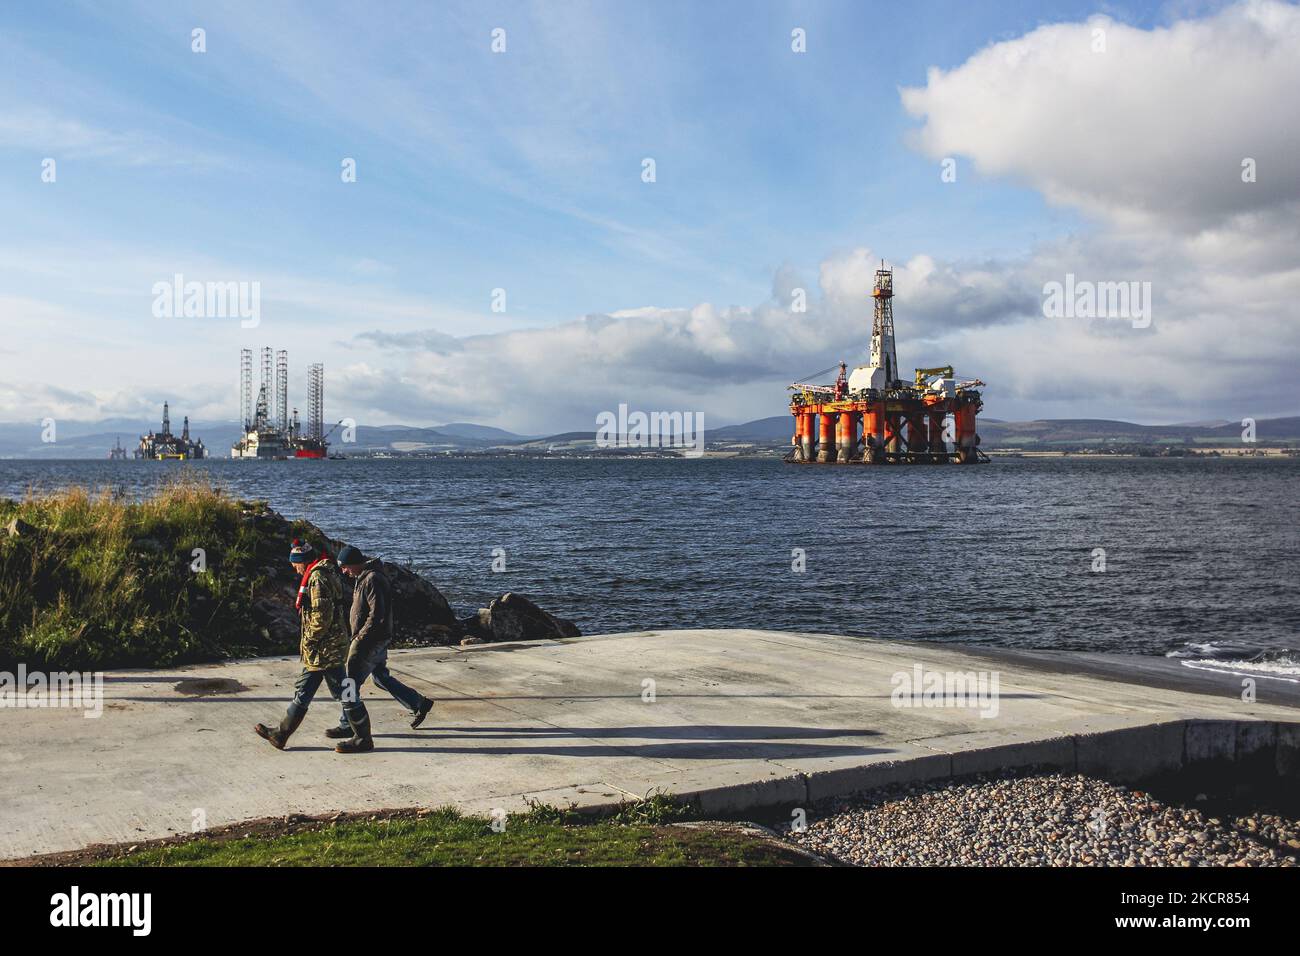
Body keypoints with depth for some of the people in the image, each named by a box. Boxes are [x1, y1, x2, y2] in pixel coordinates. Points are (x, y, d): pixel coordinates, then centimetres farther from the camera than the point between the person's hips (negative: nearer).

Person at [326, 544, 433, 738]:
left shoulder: (372, 580, -21)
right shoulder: (363, 577, 12)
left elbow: (376, 615, -25)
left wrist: (360, 638, -20)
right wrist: (358, 636, 16)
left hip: (371, 641, -10)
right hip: (377, 640, 10)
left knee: (351, 682, -1)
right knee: (381, 678, 18)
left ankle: (347, 726, 9)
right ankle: (419, 703, 24)